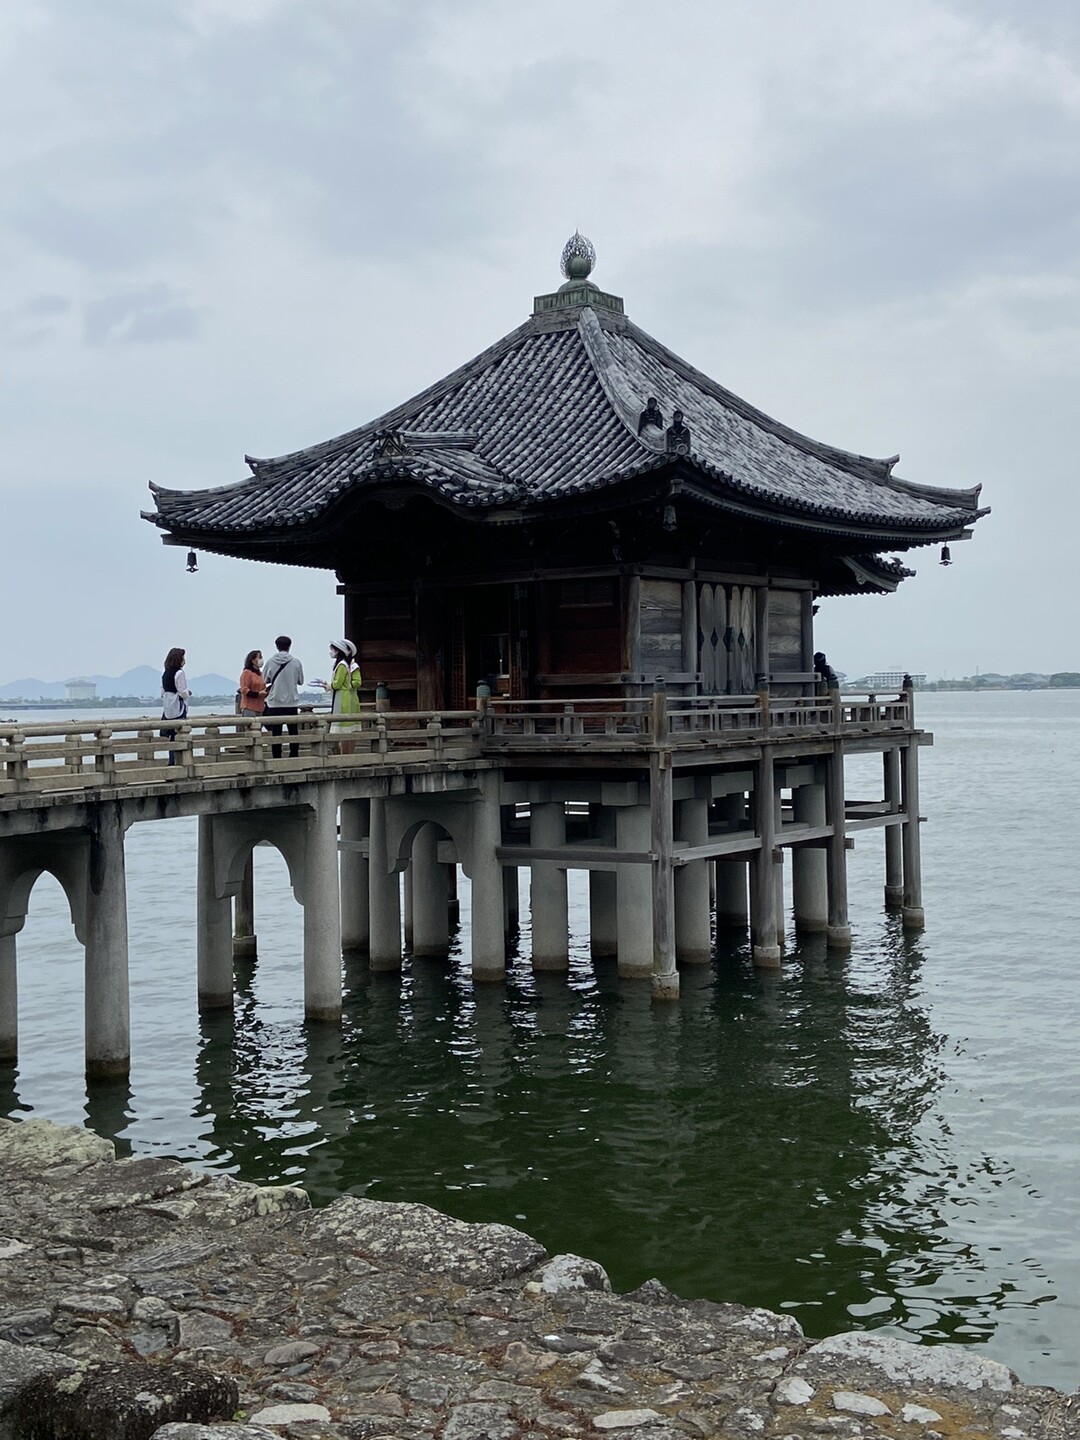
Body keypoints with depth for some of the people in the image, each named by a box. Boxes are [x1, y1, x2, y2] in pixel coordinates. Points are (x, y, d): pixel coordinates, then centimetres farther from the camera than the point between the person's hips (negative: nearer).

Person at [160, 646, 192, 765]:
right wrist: (189, 693, 5)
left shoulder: (165, 673, 11)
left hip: (167, 708, 8)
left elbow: (163, 692, 15)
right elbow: (183, 692, -16)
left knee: (172, 737, 11)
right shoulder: (179, 673, -13)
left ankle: (171, 761, 13)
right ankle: (176, 761, -7)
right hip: (178, 708, -8)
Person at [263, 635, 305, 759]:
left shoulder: (270, 662, -5)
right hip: (292, 702, 0)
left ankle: (277, 758, 3)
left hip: (274, 703, 0)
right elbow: (300, 681, 4)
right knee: (293, 731, 9)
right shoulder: (296, 662, -4)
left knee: (276, 733, 4)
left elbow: (265, 680, 4)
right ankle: (294, 756, 8)